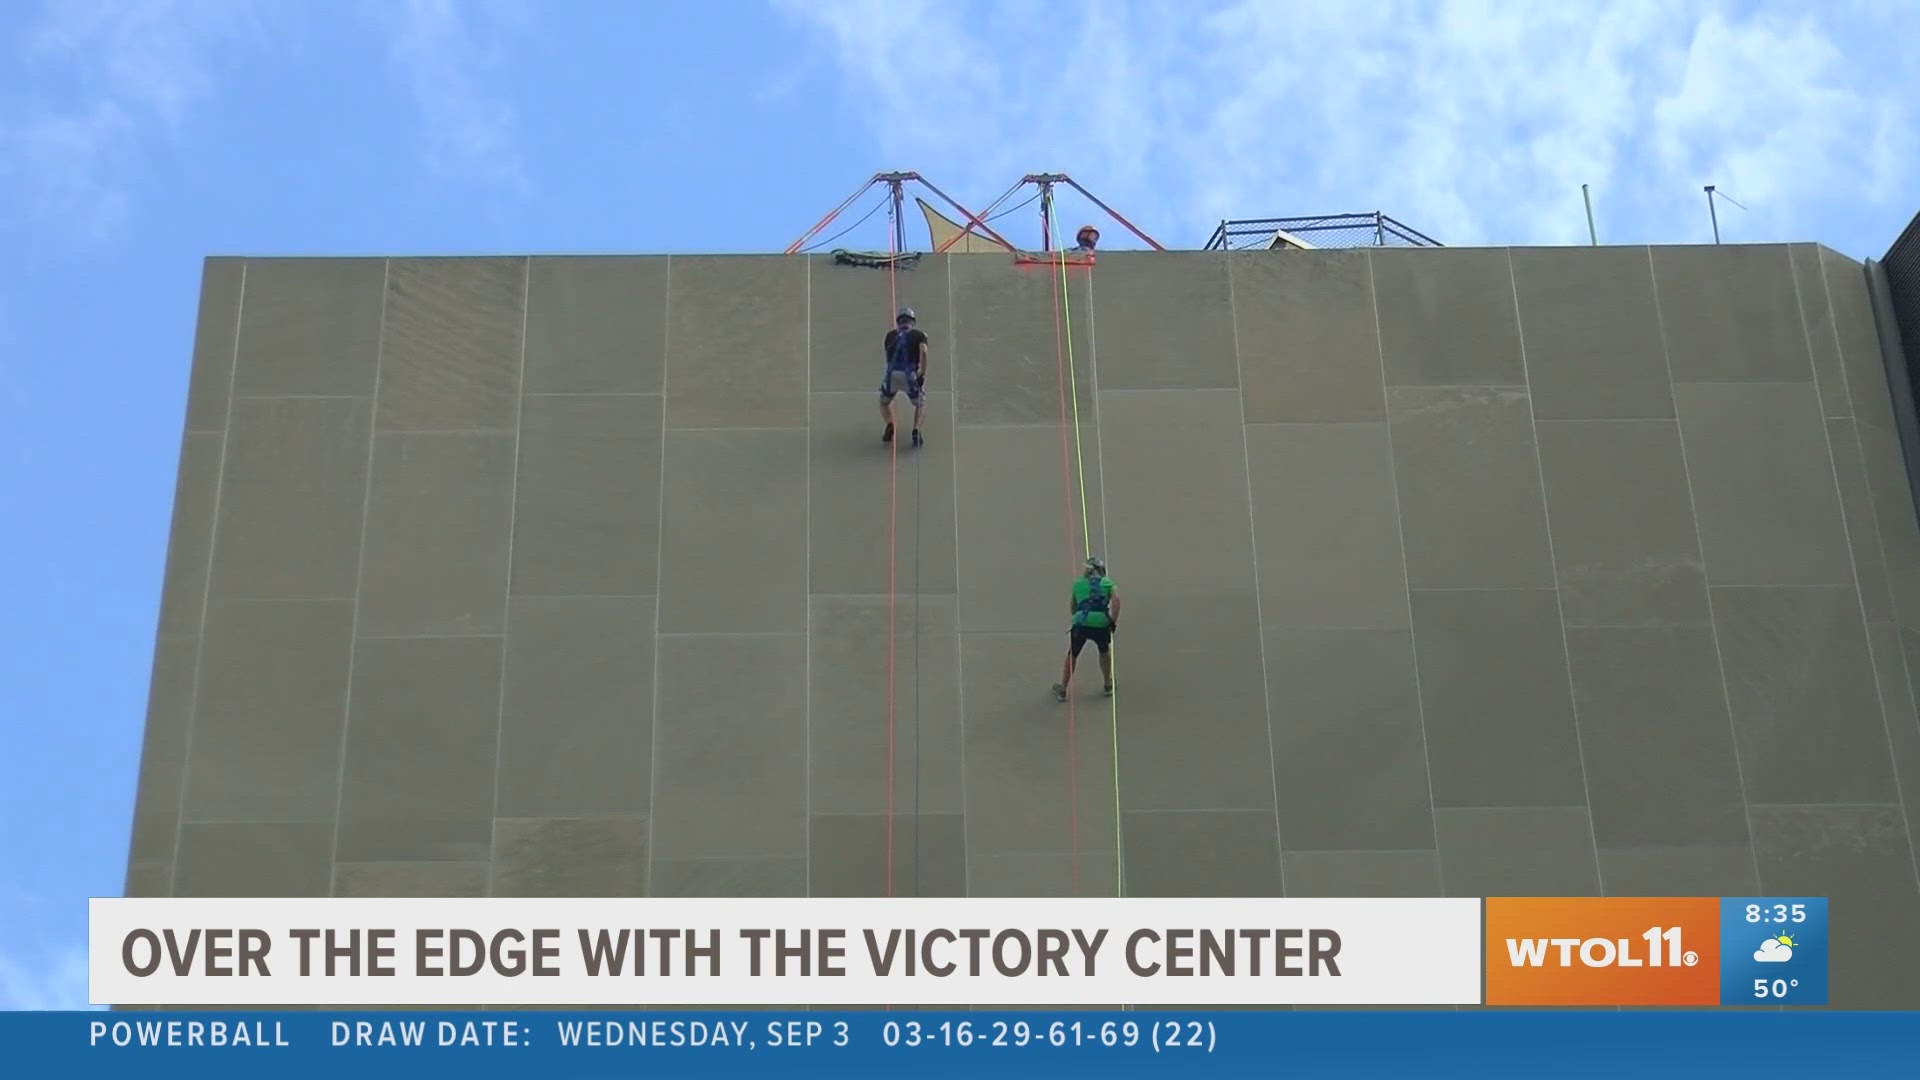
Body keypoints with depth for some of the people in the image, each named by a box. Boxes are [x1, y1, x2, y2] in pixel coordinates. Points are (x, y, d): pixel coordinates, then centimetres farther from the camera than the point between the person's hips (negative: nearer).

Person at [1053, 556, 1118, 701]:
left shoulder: (1078, 583, 20)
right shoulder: (1107, 582, 15)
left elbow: (1073, 607, 26)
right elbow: (1116, 599, -2)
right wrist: (1113, 621, -2)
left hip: (1081, 623, 0)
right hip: (1102, 623, 0)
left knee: (1072, 655, 19)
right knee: (1105, 652, 28)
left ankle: (1062, 690, 27)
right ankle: (1108, 686, 39)